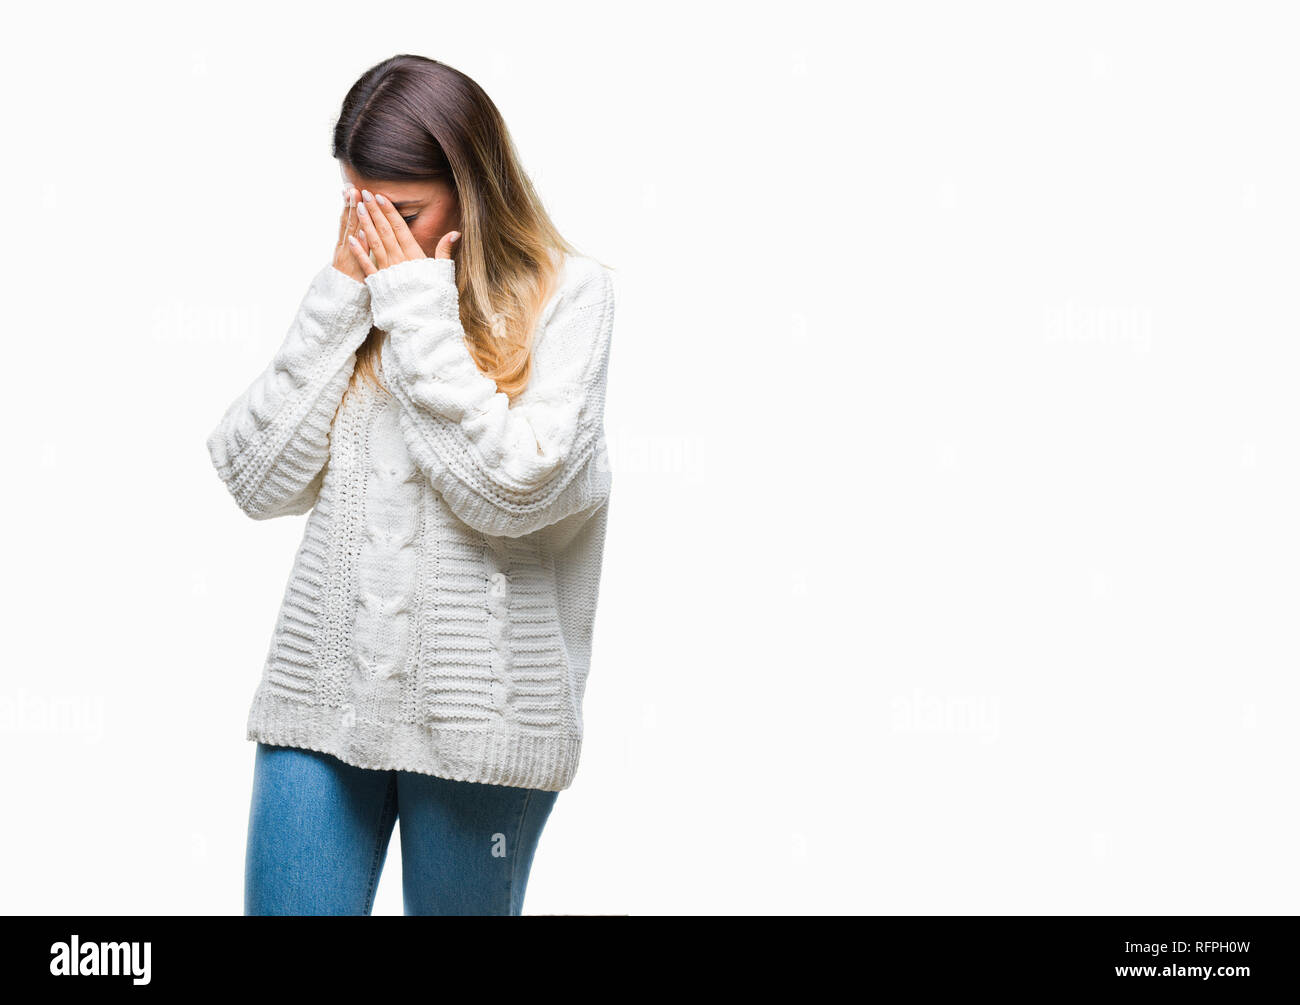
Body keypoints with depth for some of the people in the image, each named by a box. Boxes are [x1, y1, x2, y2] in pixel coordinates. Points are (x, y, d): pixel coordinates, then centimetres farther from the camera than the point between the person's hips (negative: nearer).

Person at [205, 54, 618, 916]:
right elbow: (259, 482, 1)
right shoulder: (360, 286, 8)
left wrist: (417, 309, -11)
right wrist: (340, 300, -4)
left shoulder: (569, 291, -4)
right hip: (324, 688, 3)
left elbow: (517, 488, -17)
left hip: (478, 711, -3)